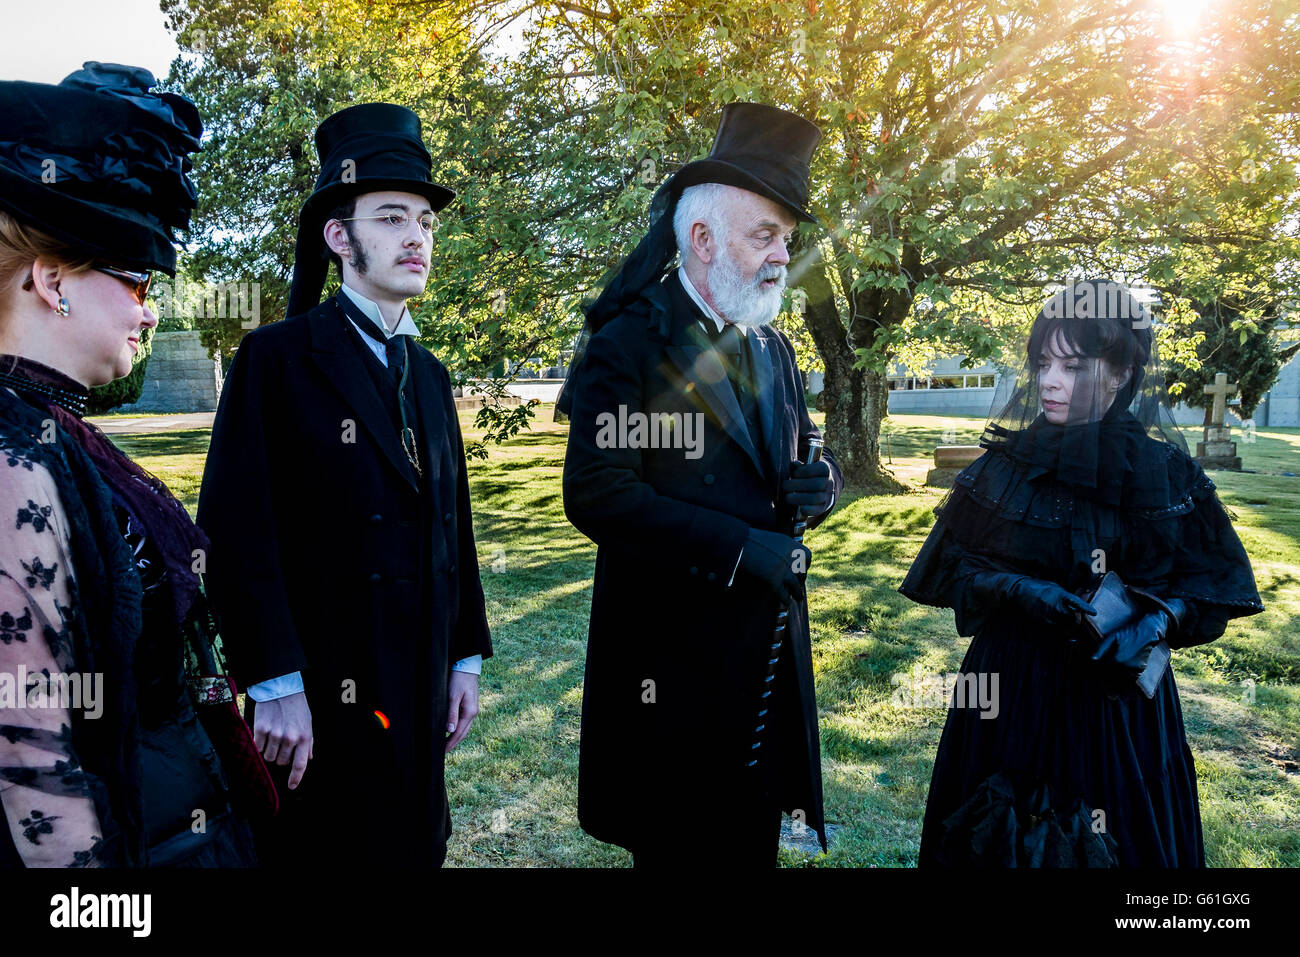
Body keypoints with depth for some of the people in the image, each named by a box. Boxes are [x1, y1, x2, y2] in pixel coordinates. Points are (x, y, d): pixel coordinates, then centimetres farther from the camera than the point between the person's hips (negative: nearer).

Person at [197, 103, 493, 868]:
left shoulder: (428, 374, 12)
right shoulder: (277, 358, -8)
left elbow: (453, 526, 12)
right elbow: (237, 527, -15)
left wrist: (467, 660, 10)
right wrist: (275, 685, -17)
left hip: (421, 693, 6)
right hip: (320, 698, -5)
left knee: (415, 847, 16)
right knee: (324, 847, 8)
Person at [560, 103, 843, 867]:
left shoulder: (774, 348, 12)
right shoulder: (631, 342, -10)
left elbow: (805, 461, 18)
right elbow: (597, 497, -18)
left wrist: (817, 485, -7)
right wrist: (738, 546, -21)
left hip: (769, 652, 6)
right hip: (671, 655, -6)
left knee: (755, 842, 17)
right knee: (672, 847, 11)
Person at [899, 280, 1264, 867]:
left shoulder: (1166, 471, -5)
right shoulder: (1008, 460, -4)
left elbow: (1211, 580, 2)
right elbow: (953, 566, -1)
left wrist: (1157, 623, -16)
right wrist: (1018, 589, -19)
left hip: (1121, 686, 0)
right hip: (1015, 684, 0)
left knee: (1123, 835, 13)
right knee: (1006, 835, 11)